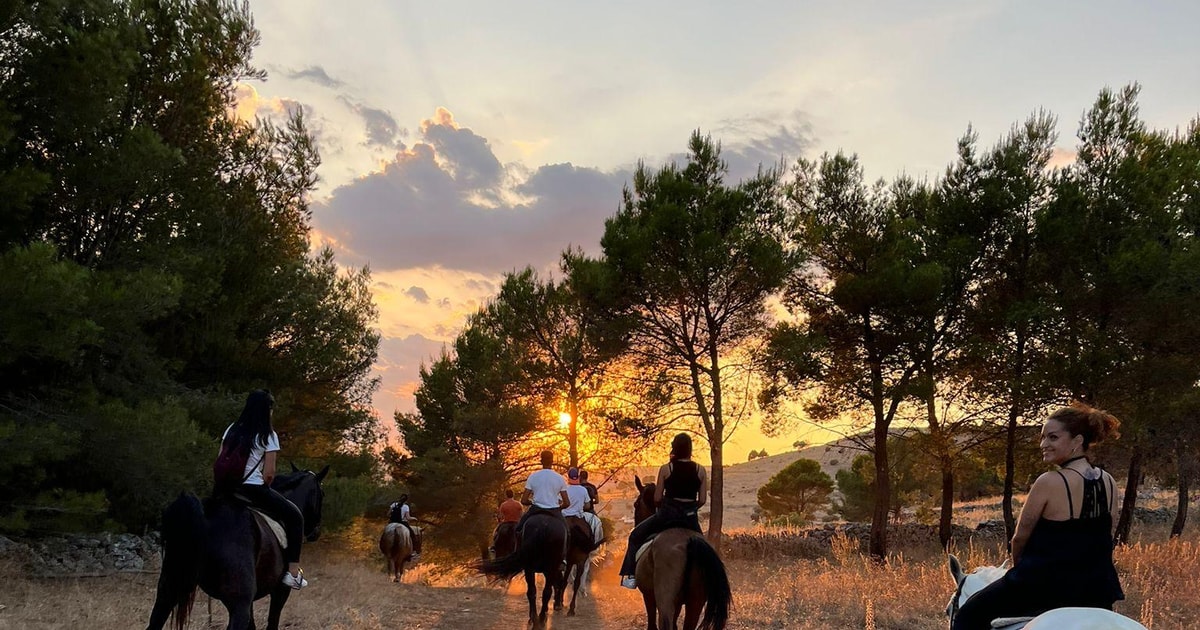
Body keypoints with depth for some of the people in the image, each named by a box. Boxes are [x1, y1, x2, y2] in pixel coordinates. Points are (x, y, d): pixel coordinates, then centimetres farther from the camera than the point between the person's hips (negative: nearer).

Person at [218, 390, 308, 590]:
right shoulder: (268, 436, -7)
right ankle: (293, 572, 0)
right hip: (254, 489, -6)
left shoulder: (232, 430, 9)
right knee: (295, 516, 8)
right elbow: (269, 473, -10)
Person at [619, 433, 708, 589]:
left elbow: (657, 498, -4)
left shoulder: (666, 469, -6)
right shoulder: (700, 470, -1)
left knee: (636, 536, 15)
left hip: (667, 513, -2)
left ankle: (631, 576, 7)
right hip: (690, 517, 2)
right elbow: (702, 500, 0)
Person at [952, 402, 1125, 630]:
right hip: (1095, 591, 7)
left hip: (1045, 585, -7)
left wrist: (1019, 566, 12)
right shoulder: (1109, 482, 3)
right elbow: (1105, 536, 12)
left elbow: (1020, 537, -8)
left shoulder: (1049, 482, -17)